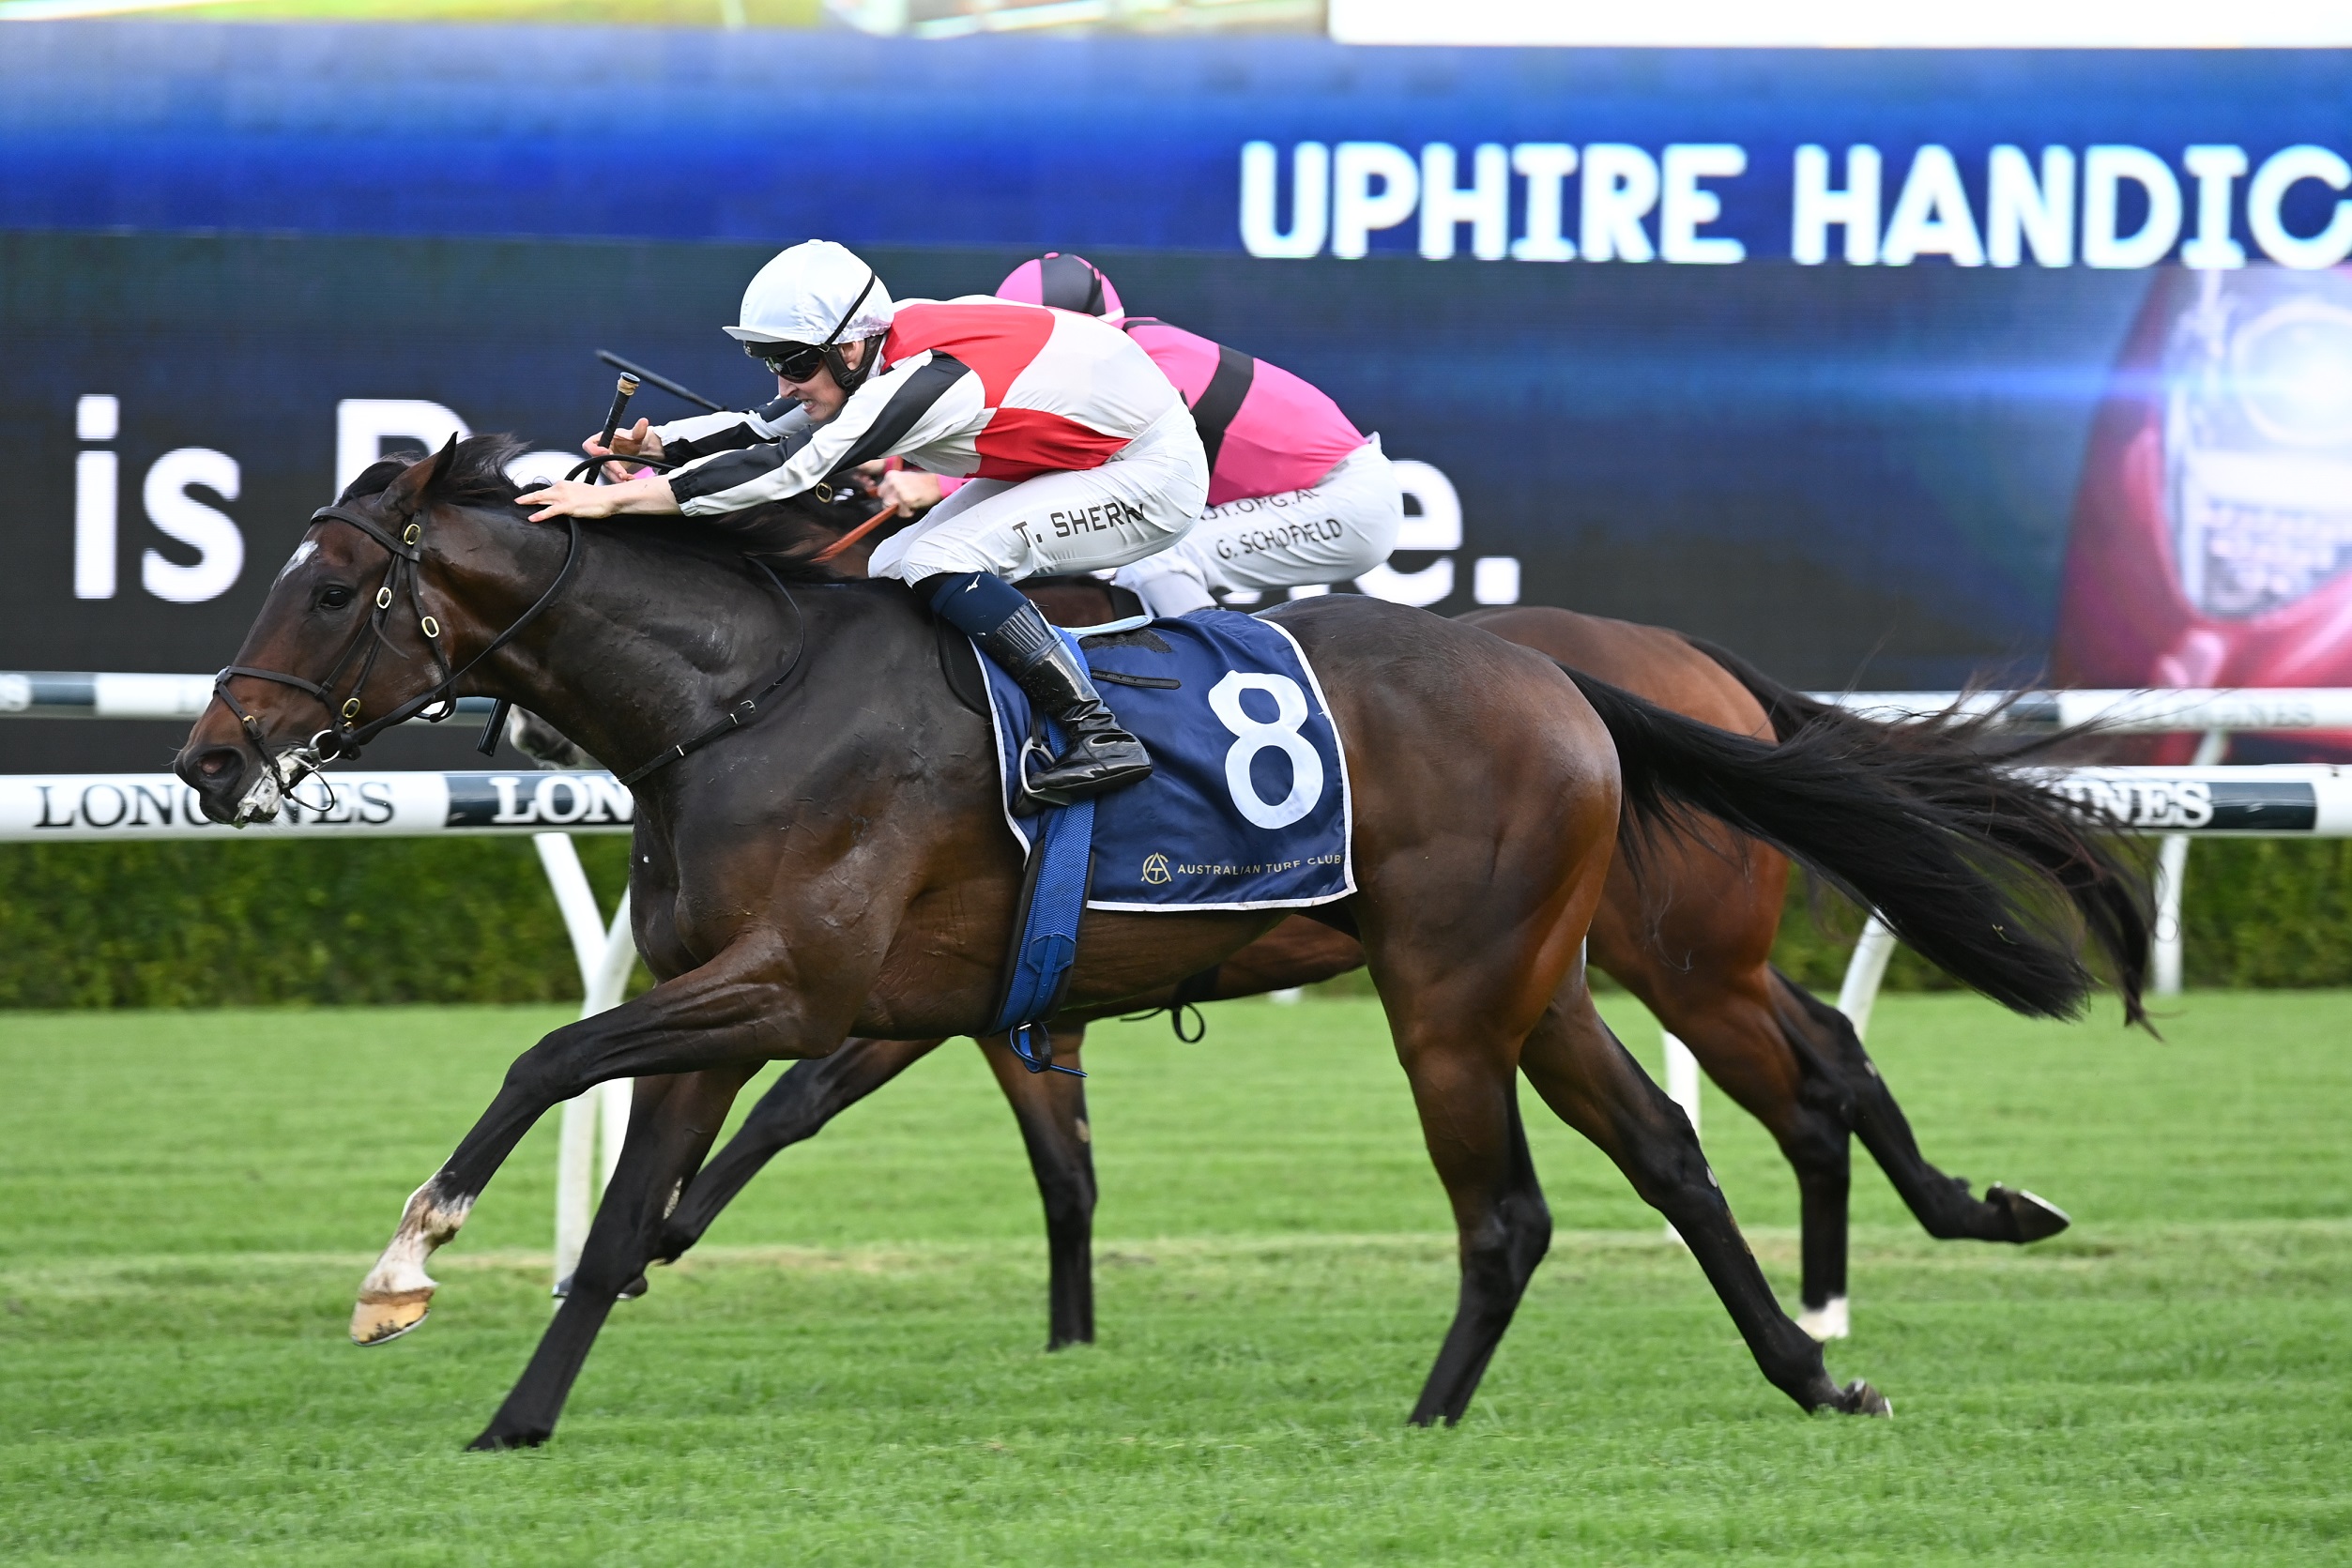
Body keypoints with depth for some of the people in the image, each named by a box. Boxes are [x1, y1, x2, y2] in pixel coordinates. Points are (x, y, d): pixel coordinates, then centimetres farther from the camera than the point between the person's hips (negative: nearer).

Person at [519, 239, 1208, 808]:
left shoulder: (923, 382, -33)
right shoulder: (879, 350, -7)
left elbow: (787, 469, -37)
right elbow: (769, 430, 1)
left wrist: (617, 497, -38)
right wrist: (656, 444, -16)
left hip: (1152, 475, -10)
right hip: (1067, 457, 10)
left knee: (938, 563, -23)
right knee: (892, 572, 5)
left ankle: (1098, 732, -20)